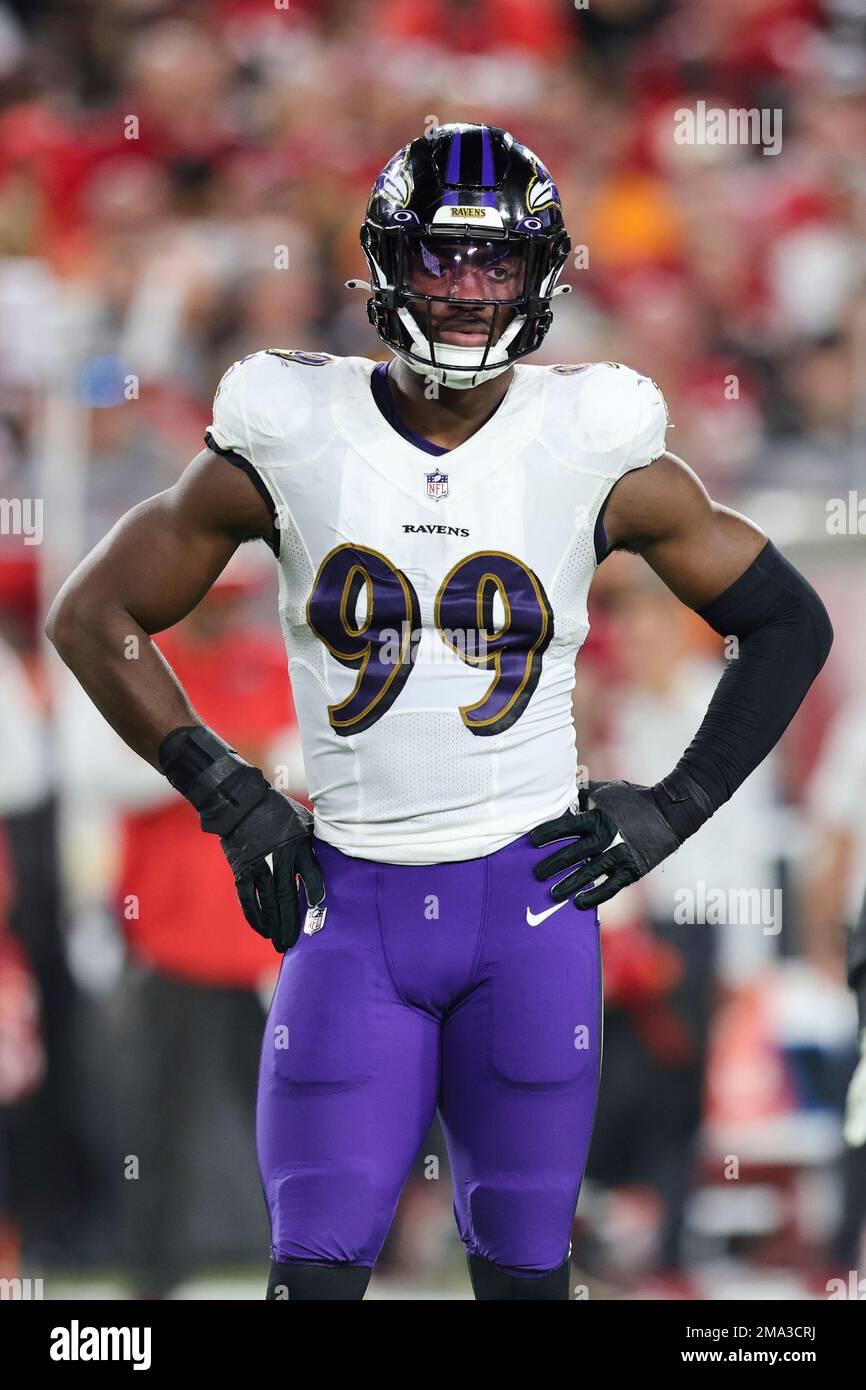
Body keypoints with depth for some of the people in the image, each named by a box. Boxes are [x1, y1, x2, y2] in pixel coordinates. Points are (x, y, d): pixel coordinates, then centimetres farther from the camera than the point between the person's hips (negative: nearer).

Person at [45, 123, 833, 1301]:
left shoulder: (597, 451, -1)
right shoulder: (291, 440, -2)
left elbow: (788, 624, 9)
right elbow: (93, 617, 7)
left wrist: (670, 812, 1)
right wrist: (225, 795, 1)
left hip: (530, 897, 0)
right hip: (352, 900, 0)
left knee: (522, 1270, 5)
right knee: (316, 1269, -4)